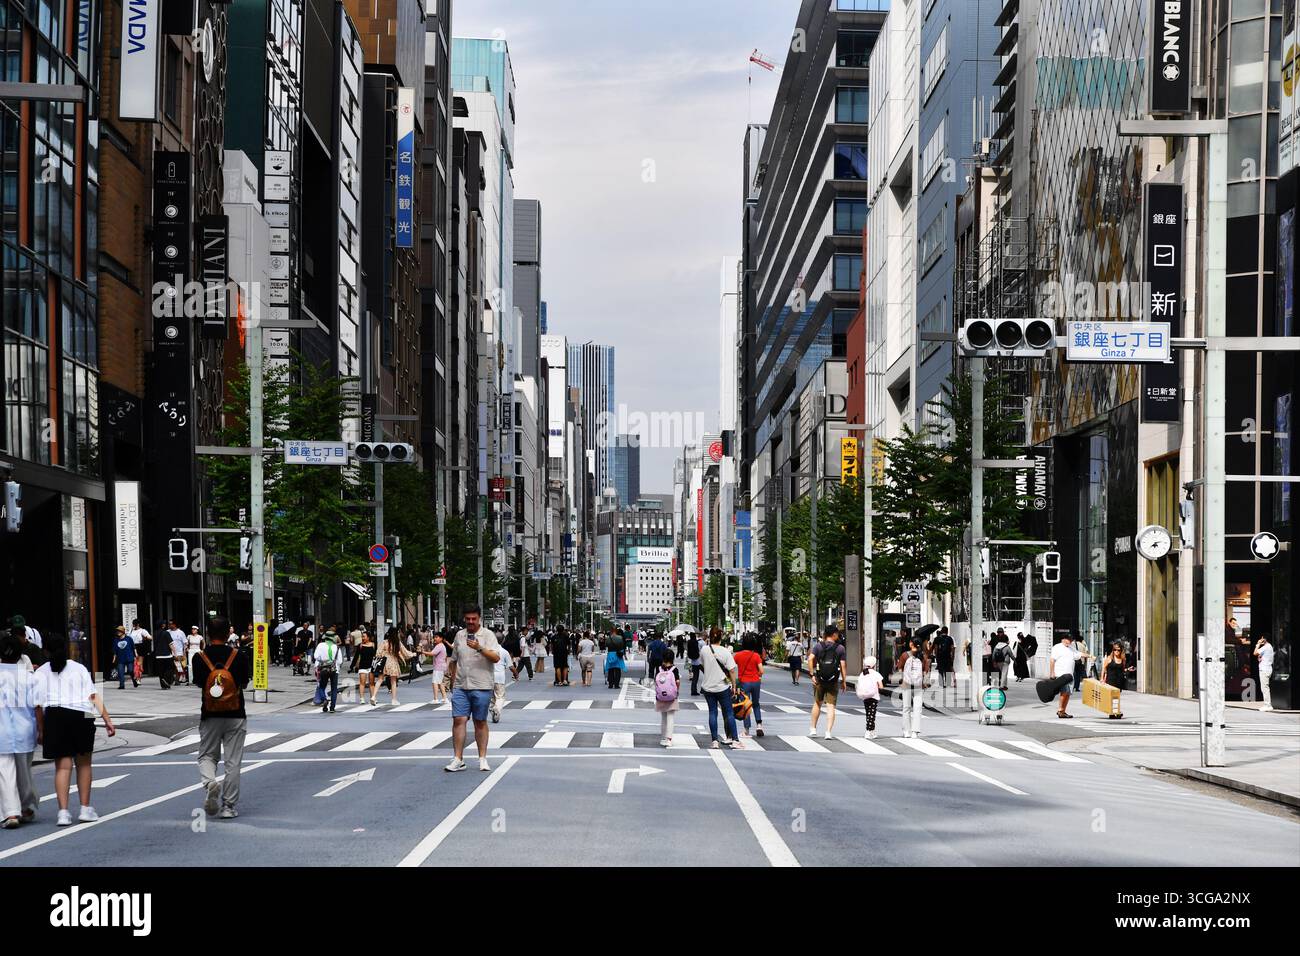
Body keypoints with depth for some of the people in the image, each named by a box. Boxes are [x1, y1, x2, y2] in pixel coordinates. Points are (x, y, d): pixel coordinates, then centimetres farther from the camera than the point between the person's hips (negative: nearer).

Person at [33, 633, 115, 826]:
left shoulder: (41, 672, 7)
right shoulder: (79, 668, 9)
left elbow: (39, 704, 1)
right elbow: (93, 696, 1)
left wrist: (41, 730, 6)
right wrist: (107, 719, -1)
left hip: (54, 716, 0)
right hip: (81, 716, 0)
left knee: (62, 766, 3)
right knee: (83, 763, 15)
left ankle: (63, 812, -7)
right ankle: (85, 809, 16)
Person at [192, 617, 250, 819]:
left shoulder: (200, 657, -6)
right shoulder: (239, 655, -7)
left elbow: (198, 682, 9)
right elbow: (245, 683, 5)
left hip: (209, 715, 0)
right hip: (236, 715, 0)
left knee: (207, 756, 15)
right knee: (233, 761, 6)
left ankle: (209, 782, -17)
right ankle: (229, 806, 8)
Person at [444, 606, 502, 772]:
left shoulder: (488, 635, -2)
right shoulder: (459, 635, 12)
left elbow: (496, 658, -14)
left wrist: (480, 648, -28)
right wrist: (453, 681, 17)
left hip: (481, 687, -3)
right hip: (461, 687, 3)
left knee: (480, 722, 5)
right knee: (458, 720, -5)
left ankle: (482, 758, 14)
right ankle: (458, 760, -3)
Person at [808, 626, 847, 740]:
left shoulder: (818, 646, -1)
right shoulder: (840, 648, -4)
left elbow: (810, 659, -12)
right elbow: (842, 666, -5)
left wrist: (812, 675, -8)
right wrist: (844, 680, 4)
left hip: (819, 679, 2)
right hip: (834, 681, -2)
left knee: (817, 703, 18)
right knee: (831, 706, 1)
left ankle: (813, 729, 23)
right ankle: (828, 732, -5)